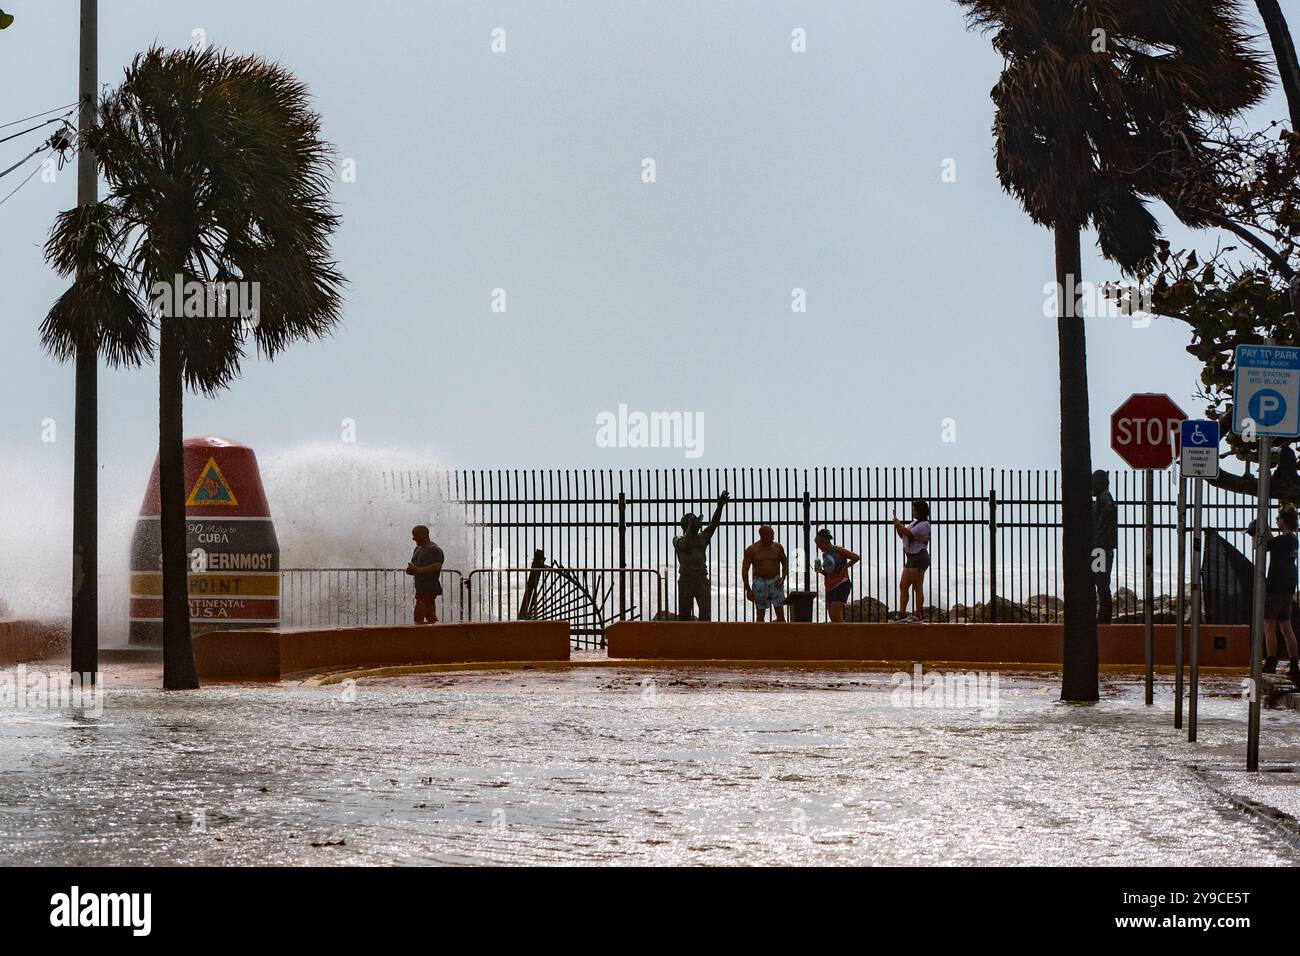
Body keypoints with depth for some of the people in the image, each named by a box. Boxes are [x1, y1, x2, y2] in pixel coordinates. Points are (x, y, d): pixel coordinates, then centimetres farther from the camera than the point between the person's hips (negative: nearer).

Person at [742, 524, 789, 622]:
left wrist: (783, 577, -5)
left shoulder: (777, 547, 2)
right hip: (760, 583, -1)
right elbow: (744, 570, -2)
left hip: (775, 583, 1)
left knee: (780, 614, -6)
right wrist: (748, 589, -8)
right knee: (760, 615, 4)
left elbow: (785, 563, 14)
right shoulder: (751, 550, -4)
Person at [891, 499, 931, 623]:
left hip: (919, 557, -10)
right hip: (911, 558, 10)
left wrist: (898, 523, -13)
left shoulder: (924, 524, -11)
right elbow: (902, 535, 22)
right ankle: (902, 614, 9)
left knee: (917, 588, -7)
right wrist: (897, 525, 6)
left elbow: (909, 533, -23)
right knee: (903, 586, 7)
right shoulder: (914, 523, 19)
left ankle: (918, 616, -4)